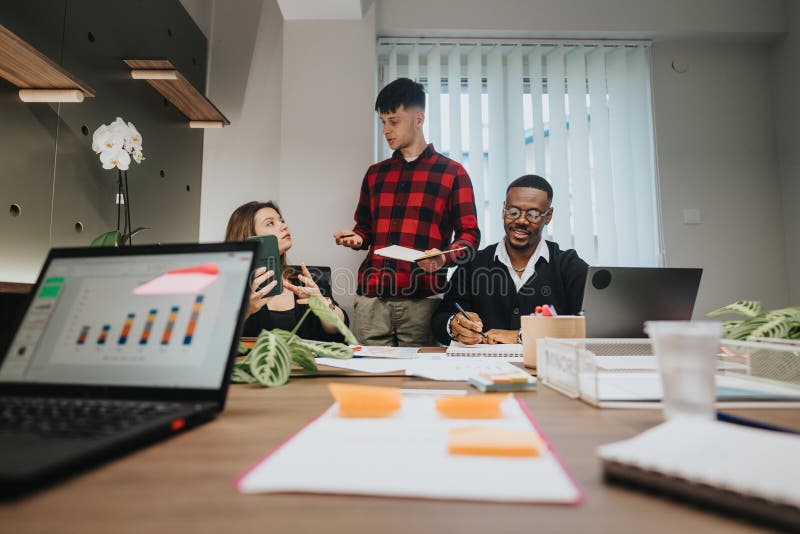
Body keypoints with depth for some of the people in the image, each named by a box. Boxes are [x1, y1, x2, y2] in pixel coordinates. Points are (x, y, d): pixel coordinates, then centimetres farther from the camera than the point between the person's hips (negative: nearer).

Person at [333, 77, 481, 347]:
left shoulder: (452, 173, 6)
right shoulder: (375, 173, 18)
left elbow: (469, 235, 3)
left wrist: (444, 257, -15)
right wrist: (356, 239, 2)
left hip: (422, 300, -3)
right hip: (371, 297, 3)